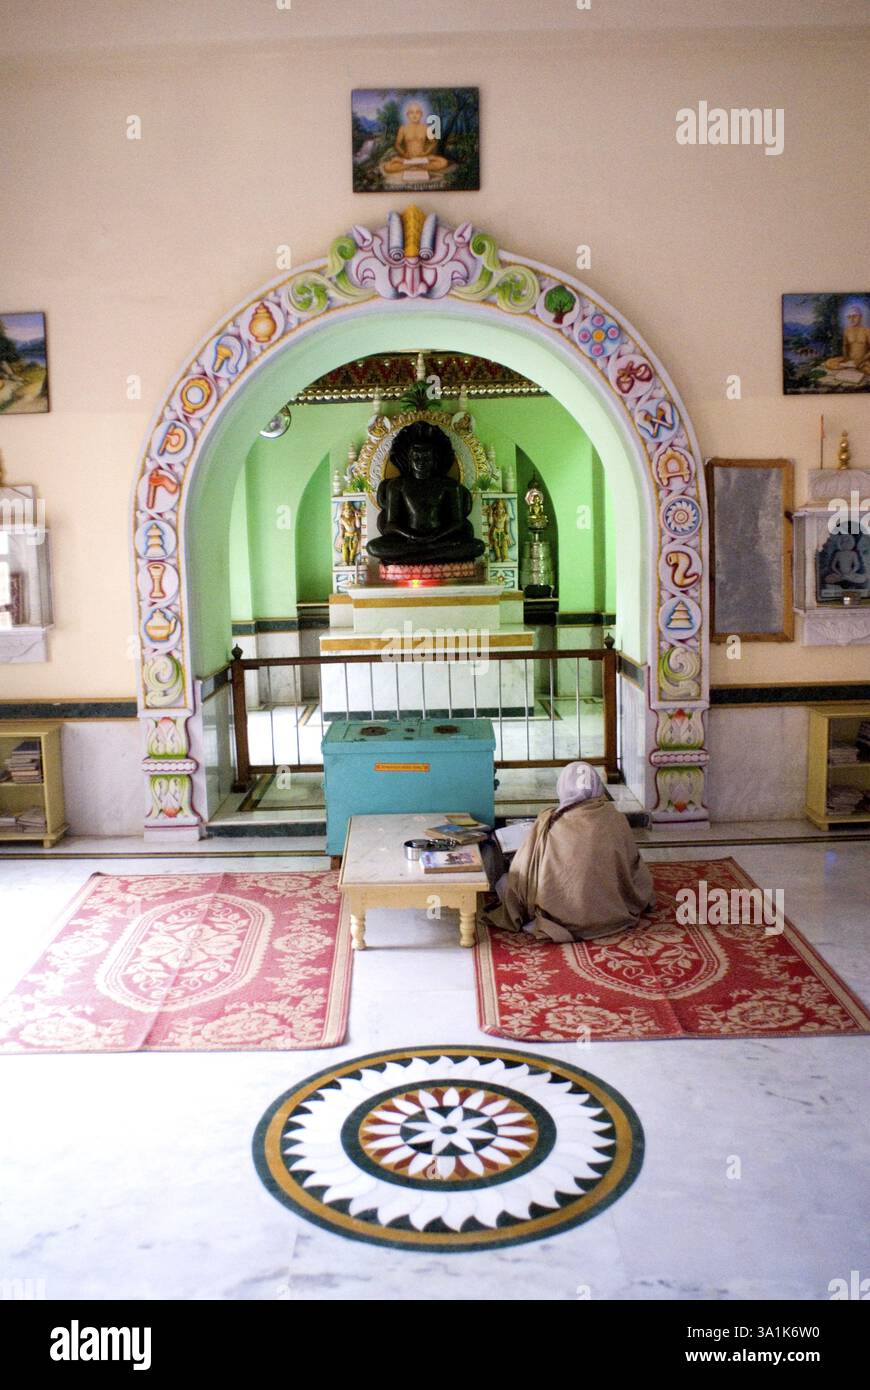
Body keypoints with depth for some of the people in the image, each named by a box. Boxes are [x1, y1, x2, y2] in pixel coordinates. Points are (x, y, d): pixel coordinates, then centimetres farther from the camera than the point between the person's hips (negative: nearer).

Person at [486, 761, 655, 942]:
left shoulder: (548, 823, -15)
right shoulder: (616, 821, -10)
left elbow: (521, 873, -8)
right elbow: (633, 869, 3)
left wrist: (514, 916, 8)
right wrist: (644, 901, 24)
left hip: (559, 918, -2)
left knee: (504, 881, 18)